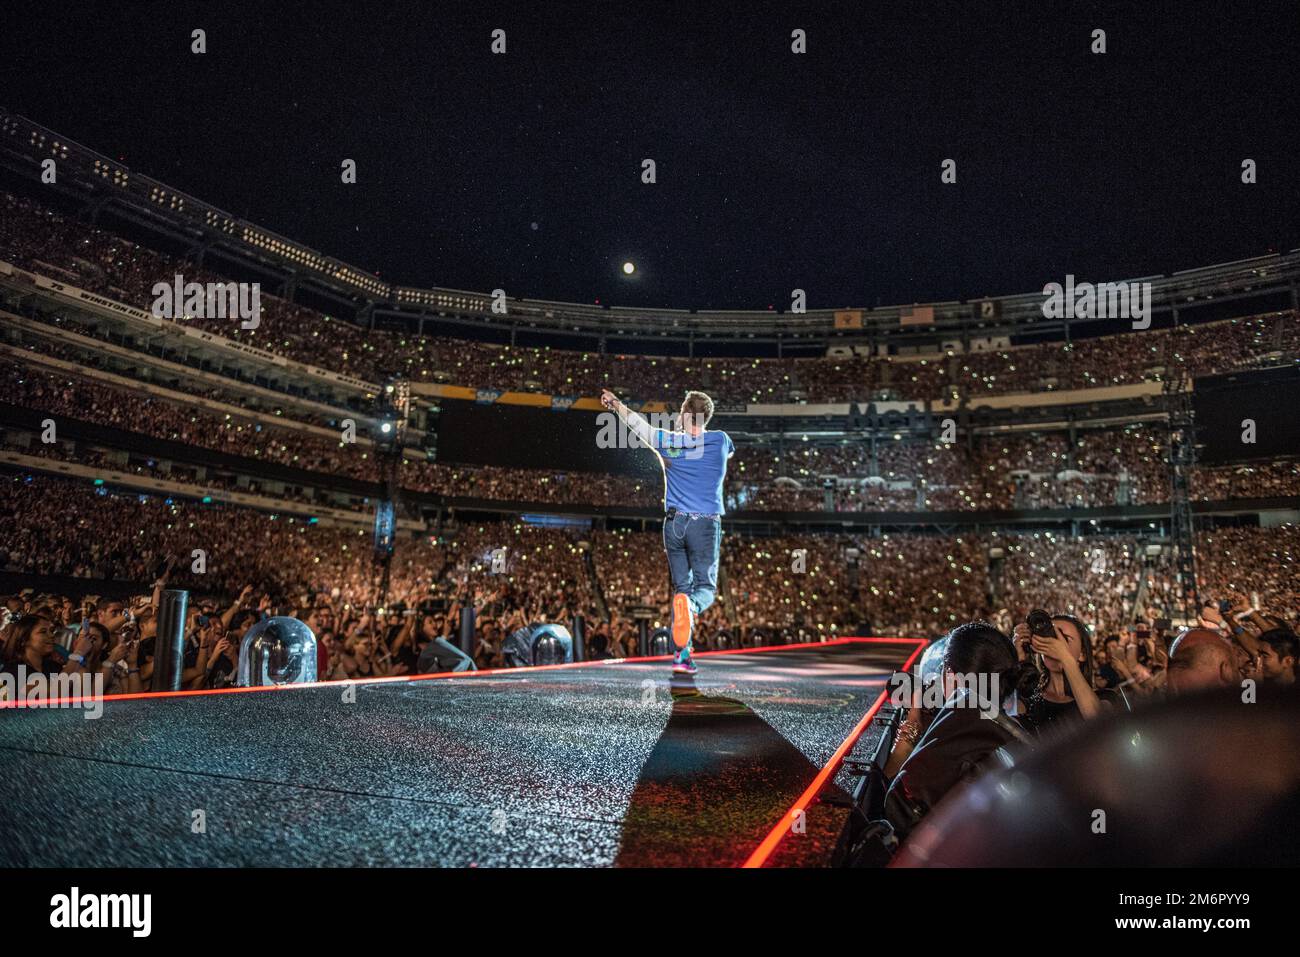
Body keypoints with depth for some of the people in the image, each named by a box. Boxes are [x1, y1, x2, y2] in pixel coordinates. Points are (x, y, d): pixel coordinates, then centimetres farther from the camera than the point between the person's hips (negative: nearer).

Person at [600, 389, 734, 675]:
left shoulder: (668, 442, 2)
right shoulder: (720, 441, 1)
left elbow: (637, 422, 16)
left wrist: (615, 404, 31)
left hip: (674, 523, 2)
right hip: (706, 524, -2)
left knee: (681, 586, 10)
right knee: (706, 586, 3)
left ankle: (682, 655, 5)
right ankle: (691, 607, -34)